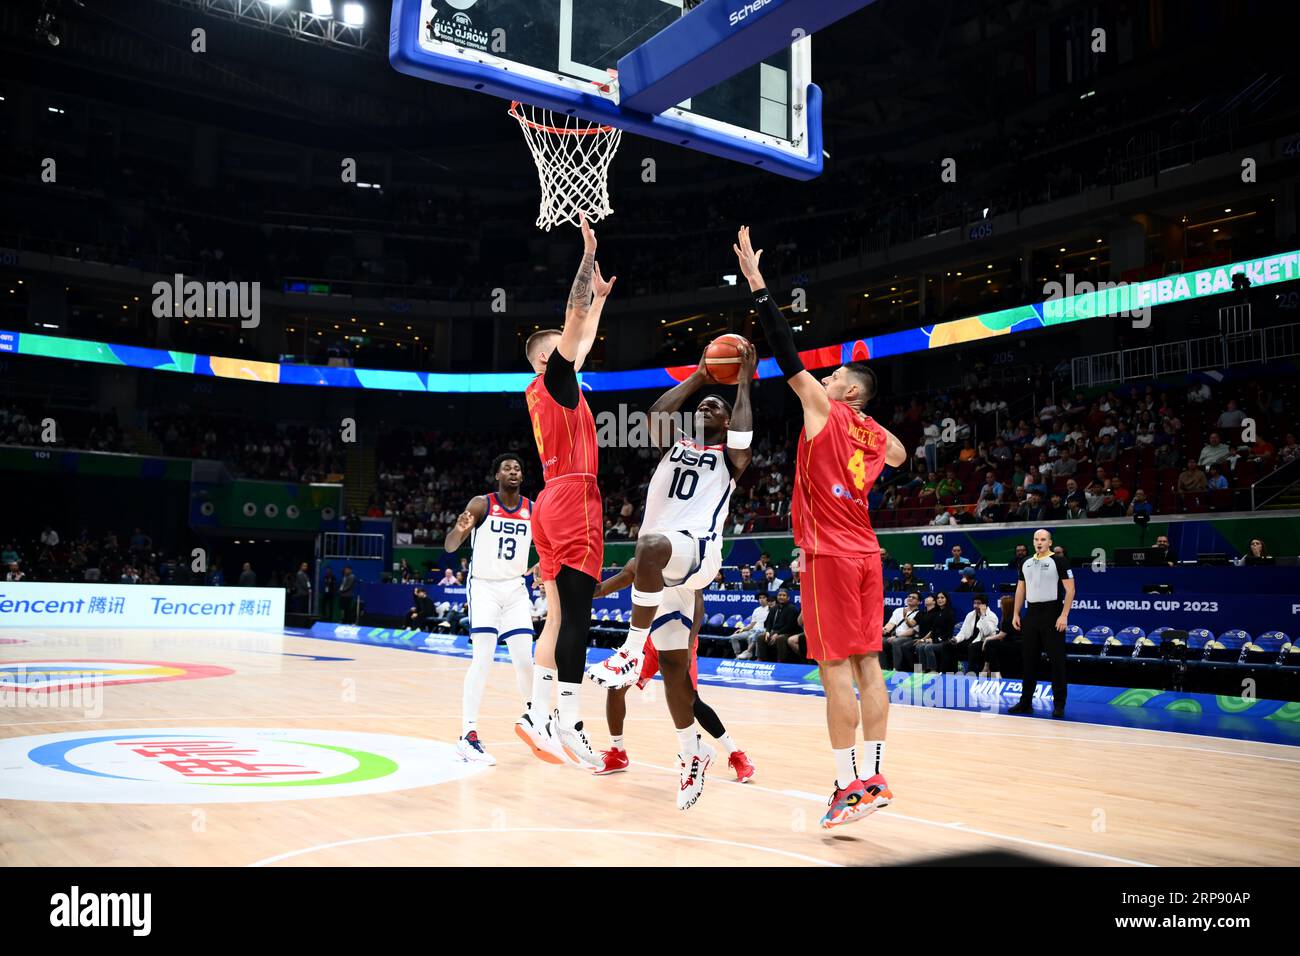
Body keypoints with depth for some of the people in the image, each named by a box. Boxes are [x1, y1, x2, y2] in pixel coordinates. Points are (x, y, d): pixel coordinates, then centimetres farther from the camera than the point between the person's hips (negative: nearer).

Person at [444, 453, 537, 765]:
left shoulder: (533, 510, 2)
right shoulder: (481, 504, -9)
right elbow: (449, 547, -13)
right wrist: (459, 528, -34)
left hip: (515, 589, 4)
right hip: (483, 587, -4)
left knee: (525, 659, 2)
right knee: (483, 657, -15)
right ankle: (468, 736, -12)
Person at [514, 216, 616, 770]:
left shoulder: (546, 390, 22)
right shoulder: (552, 378, -1)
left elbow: (583, 338, 34)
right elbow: (572, 320, -9)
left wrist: (601, 296, 39)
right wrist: (588, 258, -6)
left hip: (553, 503, 10)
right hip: (573, 501, -10)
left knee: (558, 619, 8)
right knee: (575, 618, -12)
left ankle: (538, 715, 8)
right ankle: (568, 725, -14)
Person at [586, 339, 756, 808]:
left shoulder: (730, 457, 14)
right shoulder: (673, 448, 25)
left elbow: (742, 436, -9)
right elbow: (656, 414, 7)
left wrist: (743, 381, 2)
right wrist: (698, 376, 14)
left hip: (699, 548, -6)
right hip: (661, 563, 6)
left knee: (650, 546, -42)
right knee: (671, 663, 6)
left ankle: (632, 651, -32)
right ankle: (692, 752, 22)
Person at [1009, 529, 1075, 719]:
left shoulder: (1059, 561, -6)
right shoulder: (1026, 564, 12)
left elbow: (1070, 590, -9)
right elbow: (1020, 589, 19)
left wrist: (1064, 615, -17)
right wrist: (1016, 614, 11)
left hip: (1052, 615, -6)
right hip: (1031, 614, 6)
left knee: (1057, 660, -2)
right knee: (1028, 659, 9)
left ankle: (1059, 704, 6)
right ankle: (1026, 702, 17)